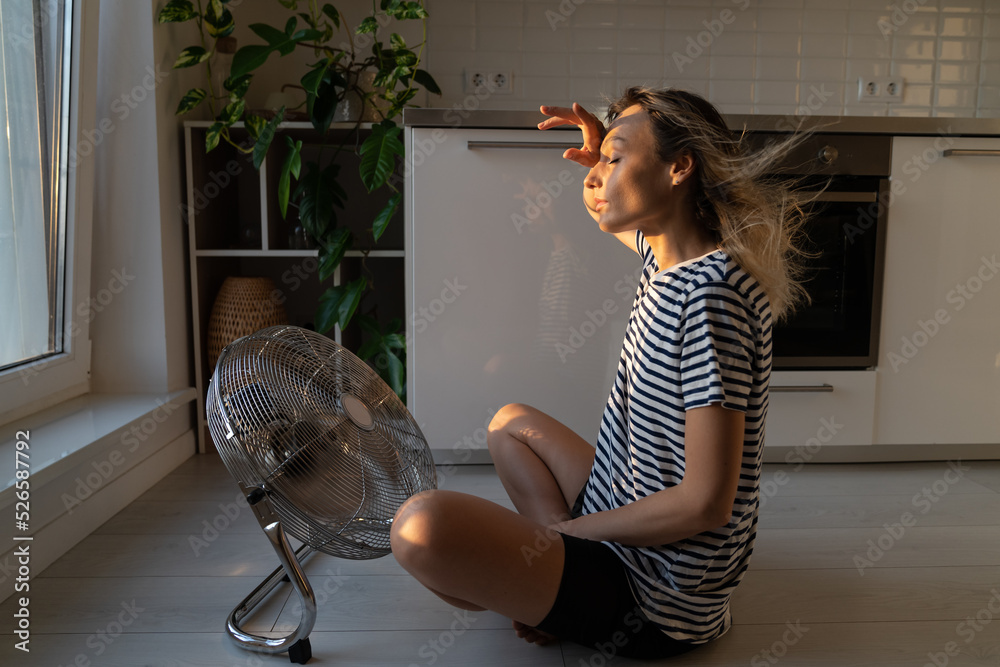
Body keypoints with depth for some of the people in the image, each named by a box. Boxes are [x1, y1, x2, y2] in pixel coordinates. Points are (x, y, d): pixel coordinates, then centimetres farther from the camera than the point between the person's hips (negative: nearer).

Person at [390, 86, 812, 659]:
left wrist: (562, 529, -15)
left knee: (422, 525, -29)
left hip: (655, 607, -9)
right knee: (511, 423, 27)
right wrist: (599, 154, 3)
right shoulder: (670, 257, 2)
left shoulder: (711, 290, -26)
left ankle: (550, 608, 2)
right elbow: (605, 211, 26)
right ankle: (561, 579, 7)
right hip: (632, 526, 9)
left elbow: (706, 502, -27)